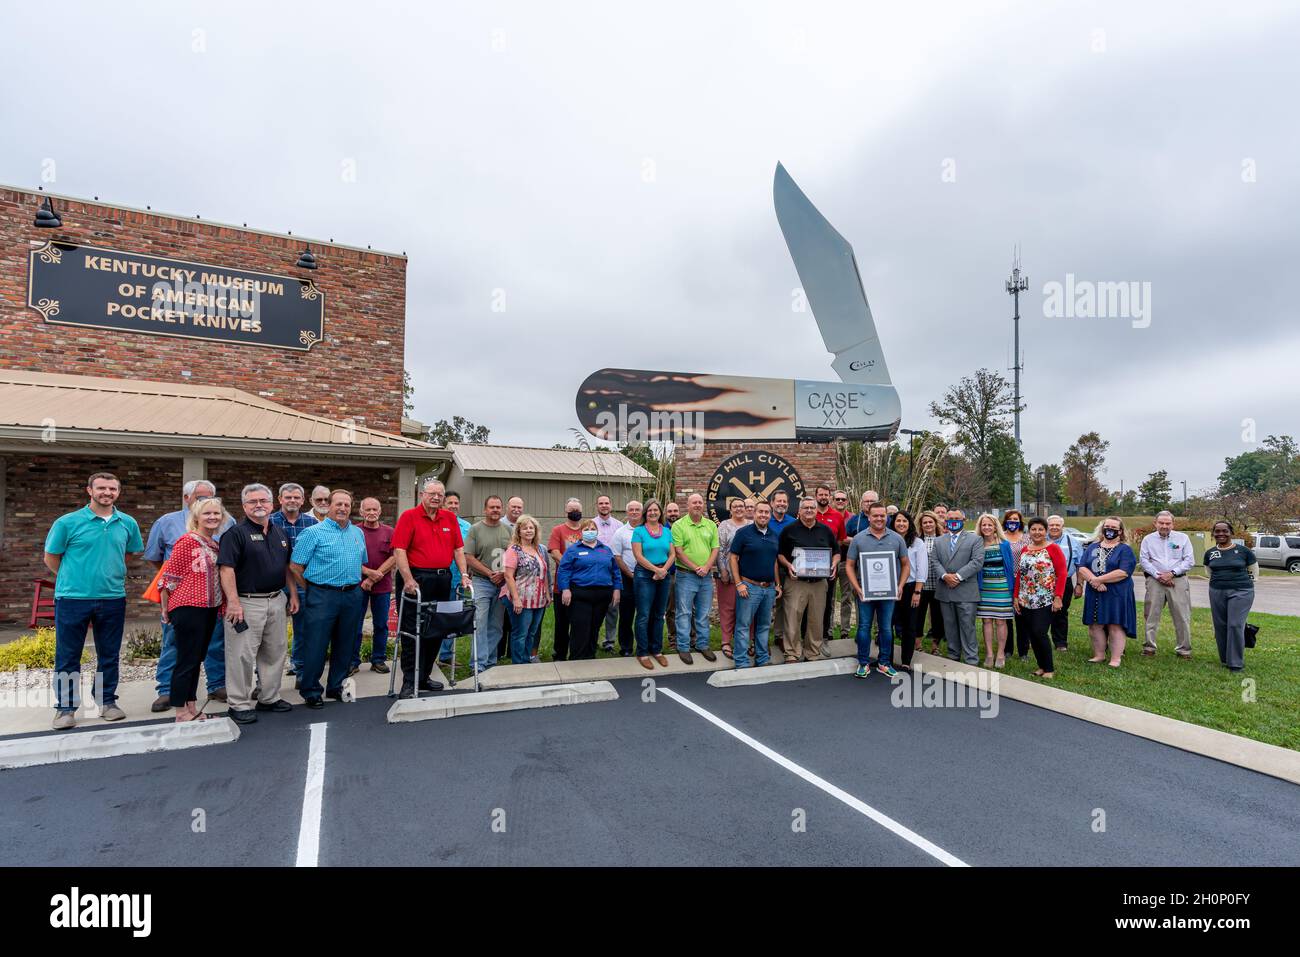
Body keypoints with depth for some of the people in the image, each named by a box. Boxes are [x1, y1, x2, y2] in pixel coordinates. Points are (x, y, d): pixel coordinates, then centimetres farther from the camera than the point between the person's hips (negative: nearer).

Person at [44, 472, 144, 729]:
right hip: (73, 599, -2)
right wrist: (74, 579, 7)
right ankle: (65, 708, 17)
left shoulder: (128, 523, 3)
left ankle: (107, 701, 24)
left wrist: (110, 573, 12)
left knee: (109, 655, 11)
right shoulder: (68, 522, -5)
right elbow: (51, 558, 4)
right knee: (68, 656, 5)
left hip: (113, 599, 3)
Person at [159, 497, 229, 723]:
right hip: (189, 608, -8)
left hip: (210, 609, 8)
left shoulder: (215, 544, 11)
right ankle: (181, 713, 10)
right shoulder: (187, 541, -11)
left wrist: (221, 605, 13)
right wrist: (166, 609, -4)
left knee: (197, 659, 14)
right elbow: (170, 577, -9)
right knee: (187, 660, 0)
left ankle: (191, 708, 24)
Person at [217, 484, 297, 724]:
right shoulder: (236, 533, -7)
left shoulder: (281, 533, 13)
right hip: (247, 603, -7)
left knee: (275, 652, 13)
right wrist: (233, 602, -21)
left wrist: (293, 594, 13)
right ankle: (239, 704, 11)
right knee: (242, 655, -1)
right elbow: (226, 568, -15)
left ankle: (269, 697, 27)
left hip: (277, 601, 7)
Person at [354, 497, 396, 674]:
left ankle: (378, 660, 20)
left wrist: (374, 578, -9)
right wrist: (369, 572, -16)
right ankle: (353, 661, 15)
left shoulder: (389, 532, 5)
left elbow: (394, 558, -2)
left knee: (381, 625, 9)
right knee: (355, 625, 4)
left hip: (383, 586, 1)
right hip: (358, 585, -1)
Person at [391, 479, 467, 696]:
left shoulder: (450, 518, 11)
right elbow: (399, 550, -12)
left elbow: (458, 548, 12)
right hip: (416, 580, -5)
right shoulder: (409, 516, -5)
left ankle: (424, 677, 25)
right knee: (412, 631, -1)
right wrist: (408, 580, -20)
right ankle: (409, 682, 7)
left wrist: (464, 574, 2)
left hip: (443, 580, 6)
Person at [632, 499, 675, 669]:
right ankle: (642, 653, 5)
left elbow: (672, 554, 6)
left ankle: (657, 650, 22)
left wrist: (664, 570, -11)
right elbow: (638, 556, -10)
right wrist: (656, 569, -14)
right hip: (644, 575, -4)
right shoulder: (639, 531, -3)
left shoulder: (667, 532, 10)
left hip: (664, 575, 4)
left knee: (659, 615, 11)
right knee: (644, 615, -3)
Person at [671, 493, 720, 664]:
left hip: (707, 576, 4)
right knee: (684, 613, 2)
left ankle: (703, 645, 25)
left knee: (703, 613, 13)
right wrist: (695, 568, -14)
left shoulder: (711, 525, 8)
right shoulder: (679, 525, -5)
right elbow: (678, 551, -10)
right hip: (686, 575, -4)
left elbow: (715, 549, 6)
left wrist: (706, 567, -10)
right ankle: (683, 648, 11)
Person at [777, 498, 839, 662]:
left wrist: (834, 564, 0)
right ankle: (792, 654, 5)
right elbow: (780, 553, 4)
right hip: (795, 581, -3)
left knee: (816, 620, 9)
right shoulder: (789, 529, 1)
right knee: (792, 618, -4)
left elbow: (836, 551, 18)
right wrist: (788, 565, -12)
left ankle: (815, 653, 22)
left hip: (819, 582, 3)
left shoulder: (826, 530, 11)